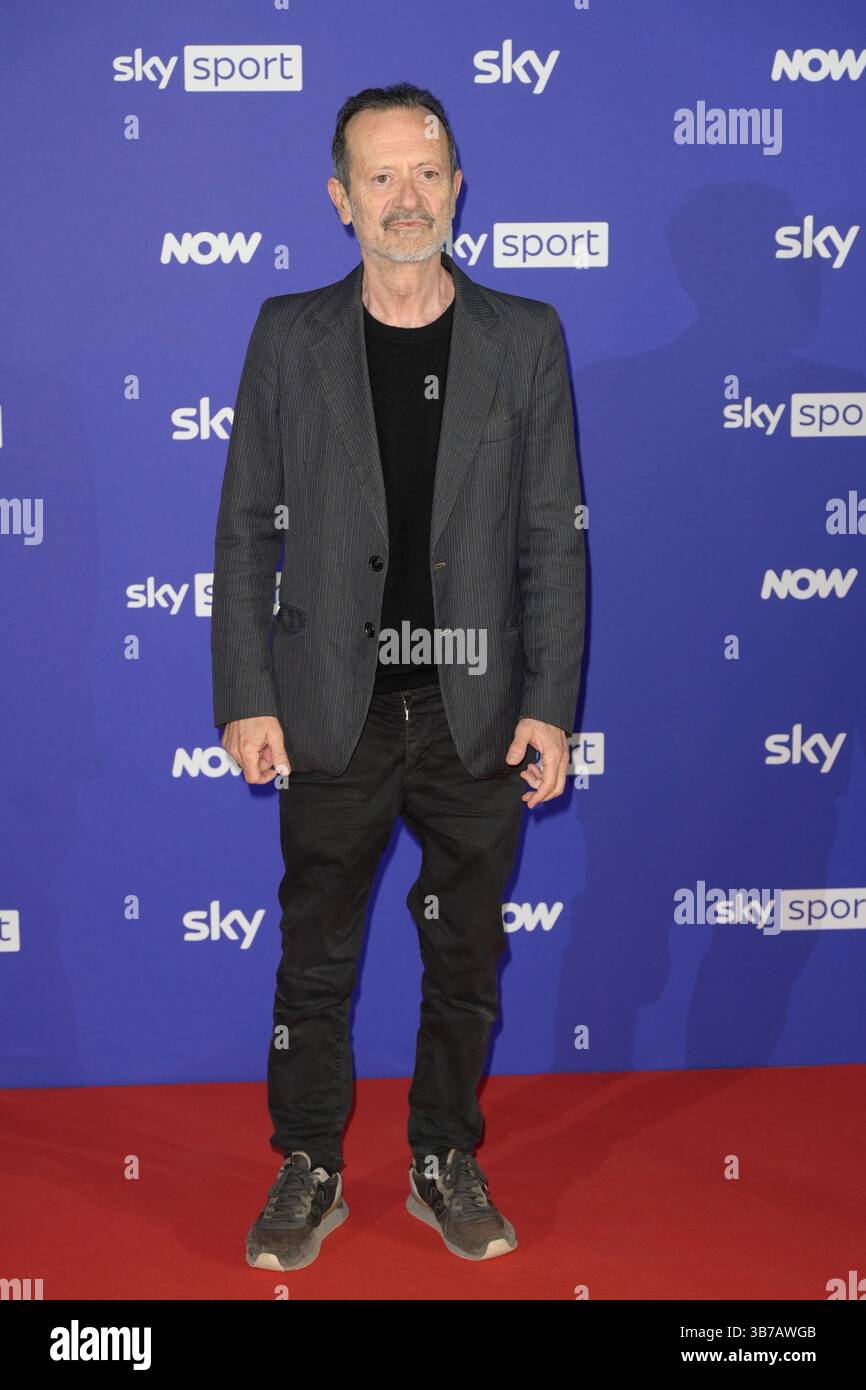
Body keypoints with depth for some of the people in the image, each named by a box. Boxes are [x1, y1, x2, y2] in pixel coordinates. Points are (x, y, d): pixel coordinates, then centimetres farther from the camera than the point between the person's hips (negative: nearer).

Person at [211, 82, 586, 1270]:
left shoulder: (525, 339, 2)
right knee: (315, 959, 9)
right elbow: (247, 528, 2)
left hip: (478, 715, 1)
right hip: (334, 712, 0)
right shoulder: (290, 336, 1)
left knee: (466, 957, 12)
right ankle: (309, 1174, 26)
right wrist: (245, 700, -4)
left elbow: (552, 538, 1)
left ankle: (446, 1164, 30)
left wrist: (550, 706, -5)